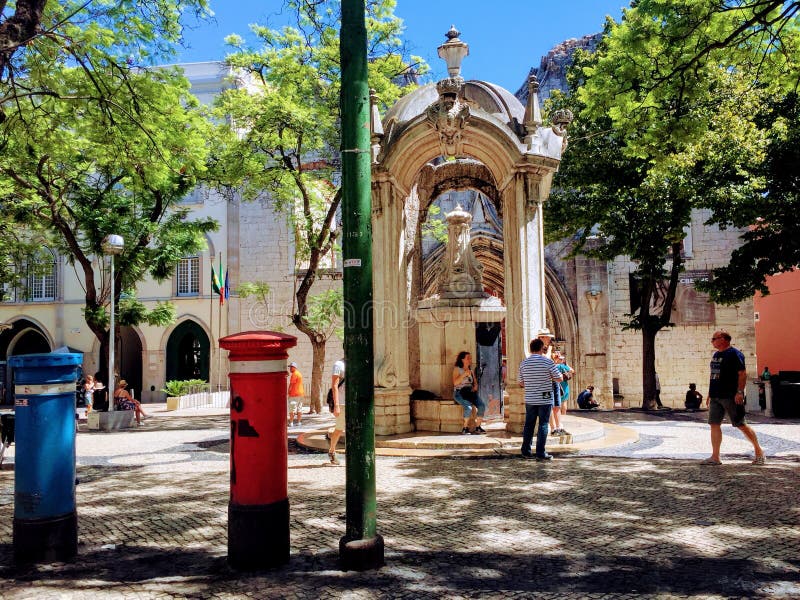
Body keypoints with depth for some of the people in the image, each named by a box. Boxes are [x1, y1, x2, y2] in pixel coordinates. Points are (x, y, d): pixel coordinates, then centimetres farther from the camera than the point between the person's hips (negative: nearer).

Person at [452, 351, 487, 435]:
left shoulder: (471, 370, 19)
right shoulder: (457, 369, 1)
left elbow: (475, 382, 23)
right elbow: (455, 383, -11)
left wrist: (475, 387, 1)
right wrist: (464, 374, -17)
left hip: (470, 392, 6)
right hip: (460, 392, -6)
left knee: (482, 405, -21)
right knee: (468, 407, -33)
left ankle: (478, 427, -12)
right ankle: (465, 428, -18)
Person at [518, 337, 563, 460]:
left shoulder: (523, 363, 2)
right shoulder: (547, 362, -9)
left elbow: (521, 383, 9)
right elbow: (559, 378, -4)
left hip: (529, 399, 4)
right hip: (545, 399, -4)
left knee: (529, 425, 12)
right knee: (543, 425, 2)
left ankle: (526, 451, 17)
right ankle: (540, 453, 2)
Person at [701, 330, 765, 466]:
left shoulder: (734, 354, -10)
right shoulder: (716, 355, 16)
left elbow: (742, 374, -15)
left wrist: (740, 392, -22)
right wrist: (710, 393, 19)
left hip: (731, 397, -8)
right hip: (715, 397, 8)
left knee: (741, 425, 0)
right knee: (714, 424, 2)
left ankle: (758, 451, 17)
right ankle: (715, 457, 3)